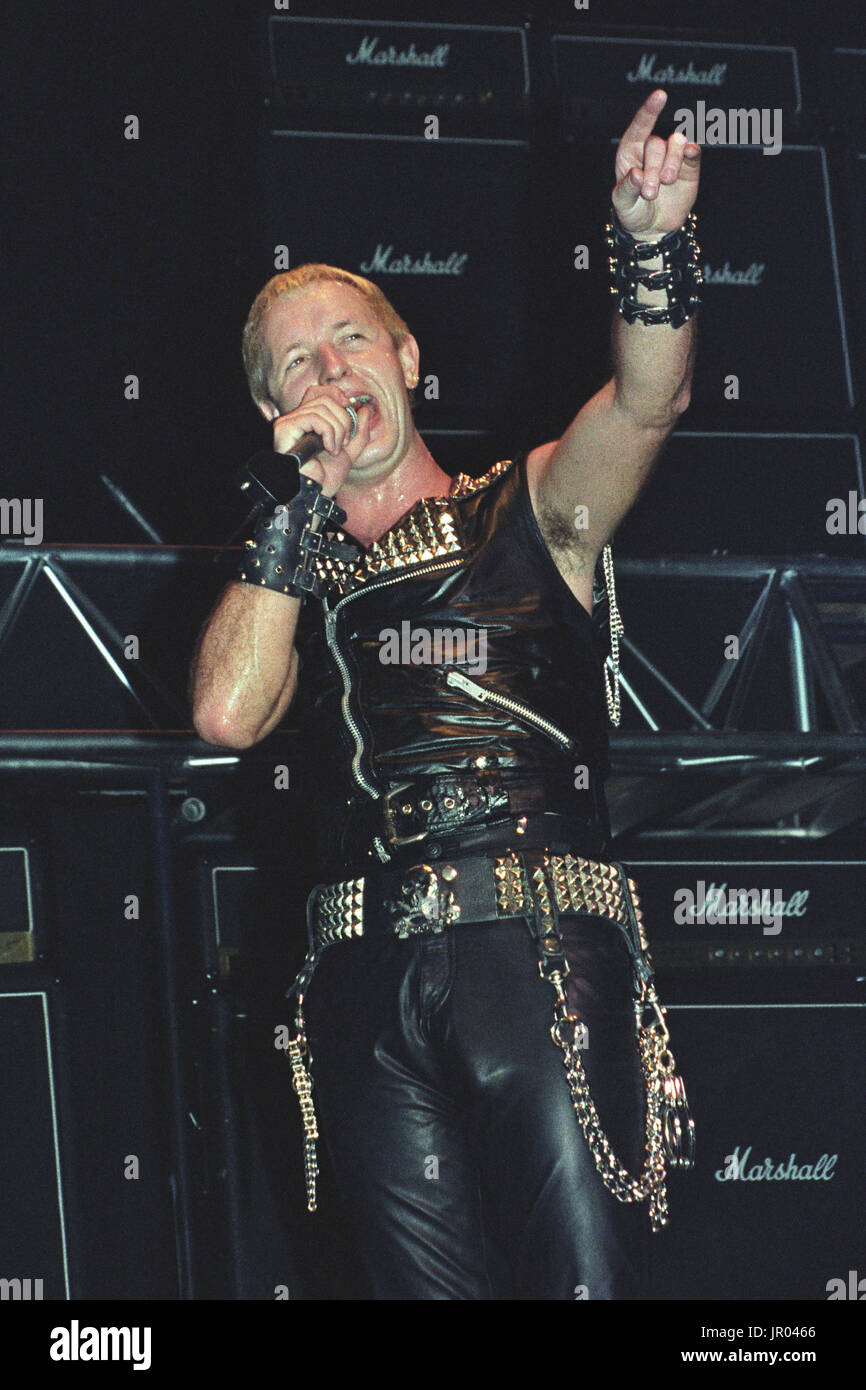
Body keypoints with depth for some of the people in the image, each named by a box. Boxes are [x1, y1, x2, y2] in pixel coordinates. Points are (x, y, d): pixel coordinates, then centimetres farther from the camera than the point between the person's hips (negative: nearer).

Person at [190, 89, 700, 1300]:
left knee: (587, 1280, -14)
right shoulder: (291, 572, 21)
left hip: (543, 962, -2)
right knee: (430, 1287, -2)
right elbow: (228, 713, 1)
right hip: (369, 986, 3)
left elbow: (644, 405, -4)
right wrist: (299, 502, 2)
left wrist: (652, 247, -24)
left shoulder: (531, 514, 16)